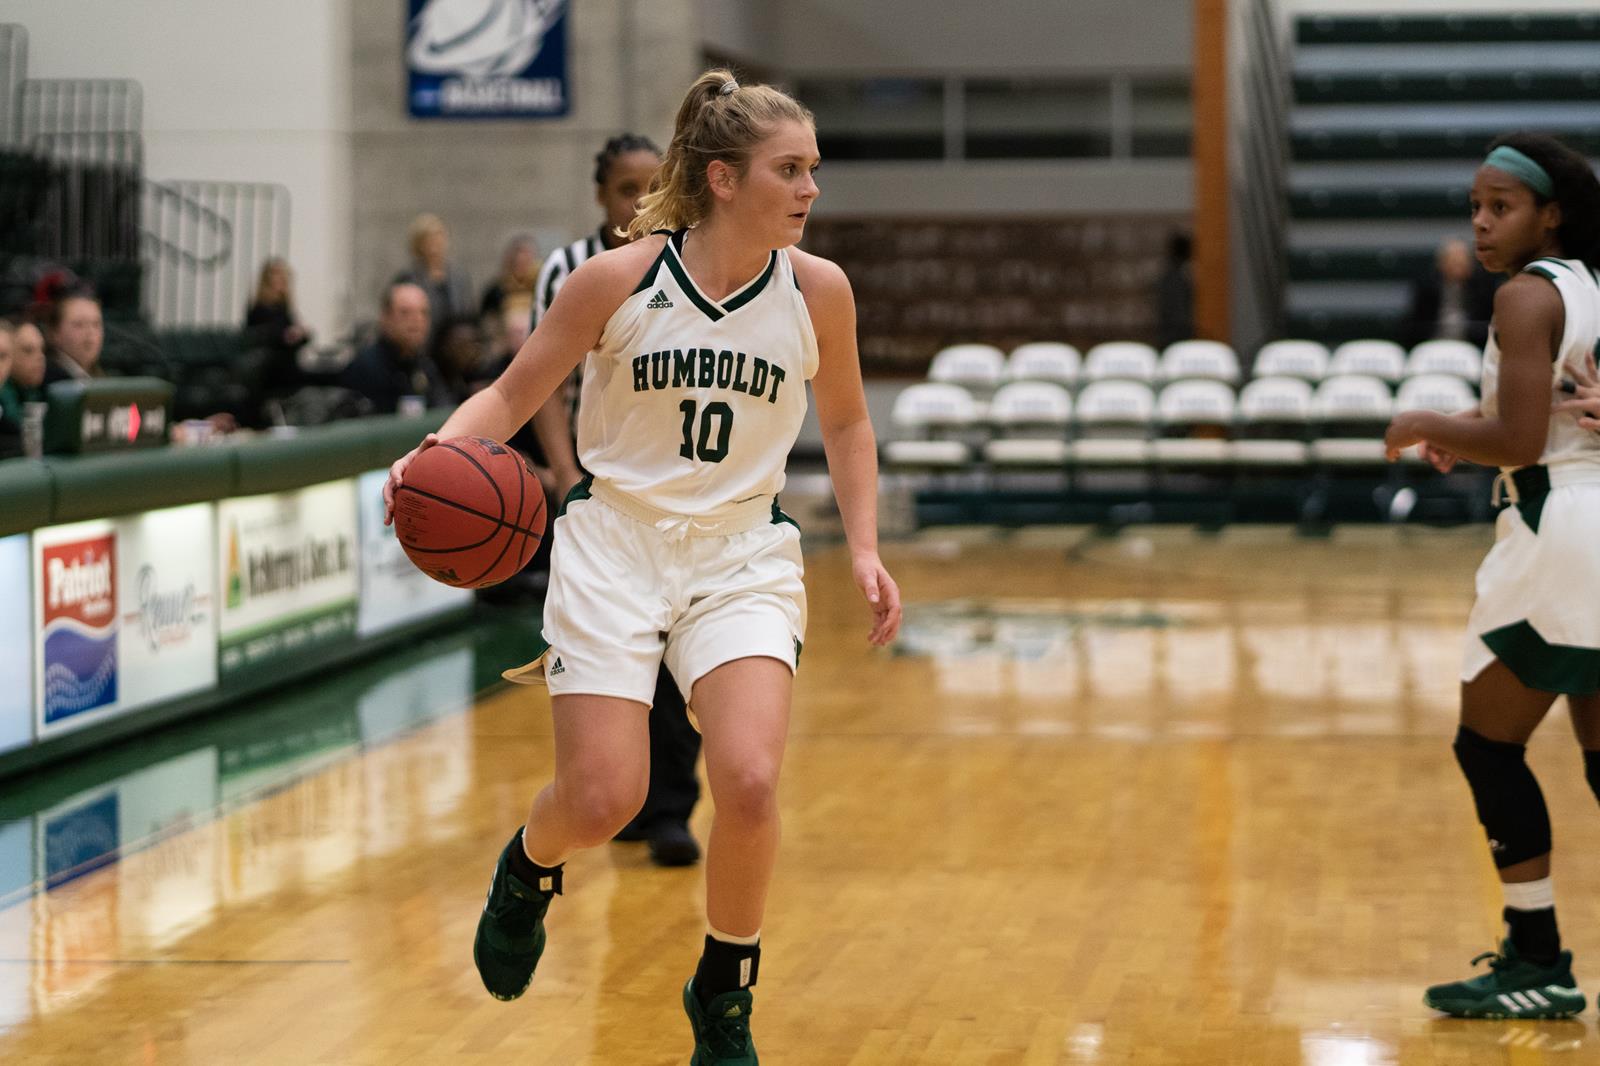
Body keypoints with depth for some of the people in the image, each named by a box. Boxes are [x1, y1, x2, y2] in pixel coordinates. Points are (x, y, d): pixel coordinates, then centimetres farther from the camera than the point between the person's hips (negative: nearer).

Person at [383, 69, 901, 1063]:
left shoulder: (817, 290, -5)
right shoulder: (616, 281, -11)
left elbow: (846, 422, 12)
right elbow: (514, 396, -1)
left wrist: (866, 548, 3)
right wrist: (442, 449, -20)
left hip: (742, 553, 1)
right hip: (616, 542, -1)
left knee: (749, 781, -20)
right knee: (601, 803, -8)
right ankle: (531, 865, 32)